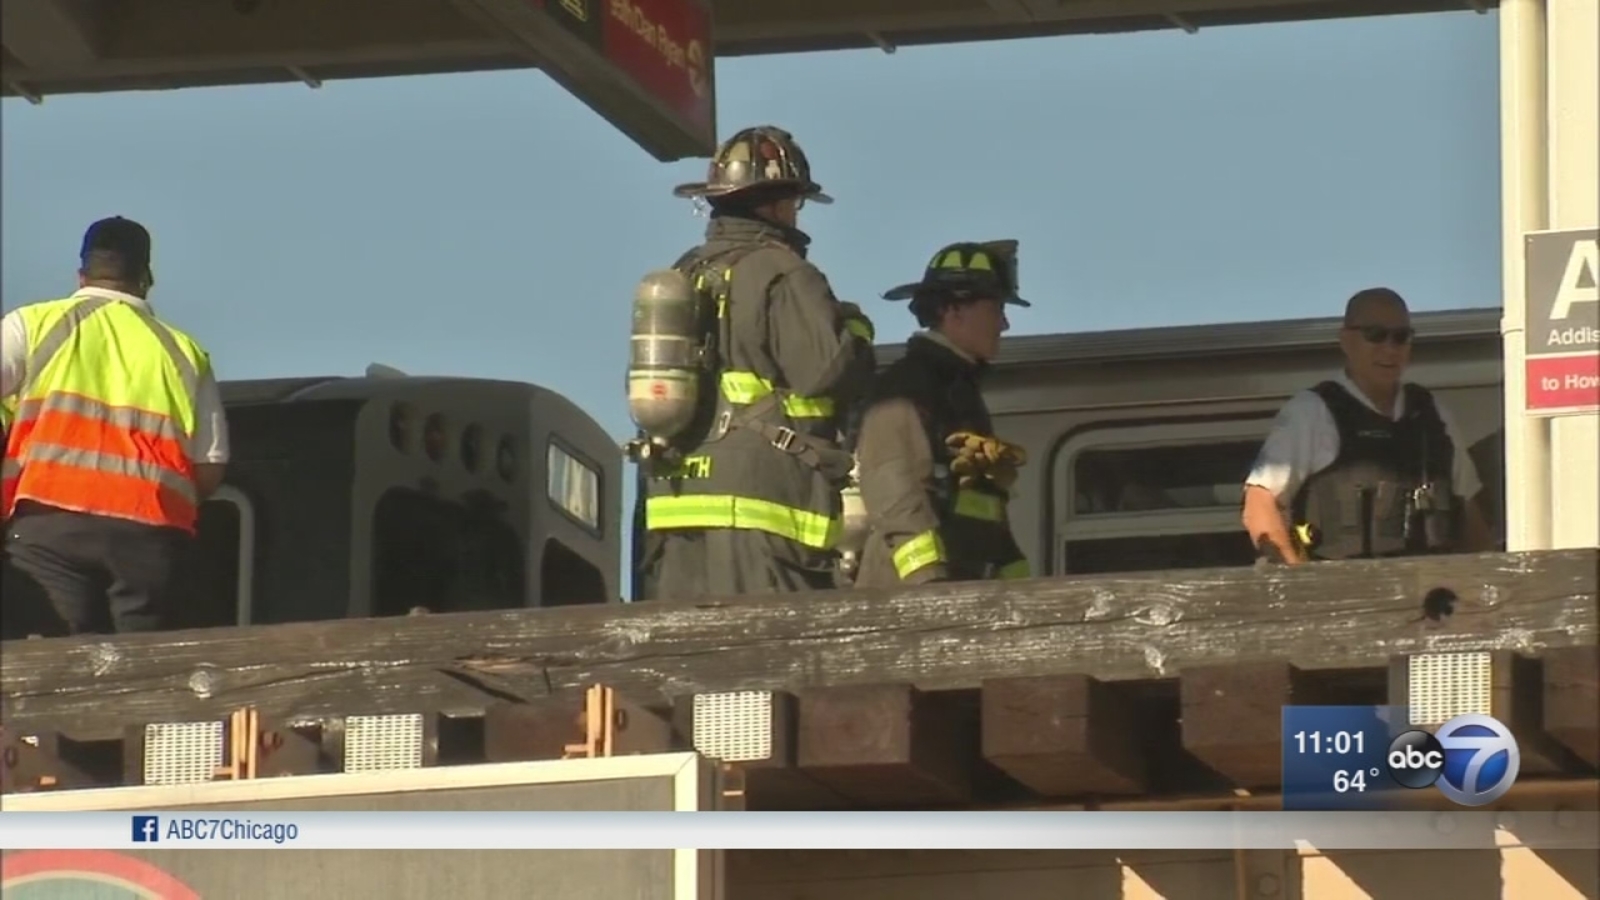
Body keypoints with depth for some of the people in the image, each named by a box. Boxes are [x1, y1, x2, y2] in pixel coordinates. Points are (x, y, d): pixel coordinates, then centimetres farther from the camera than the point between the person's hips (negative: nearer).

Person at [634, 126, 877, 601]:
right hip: (756, 503, -7)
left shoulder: (683, 279, 18)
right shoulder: (782, 276, -7)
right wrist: (855, 329, 3)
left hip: (672, 502, 8)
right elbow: (828, 369, -16)